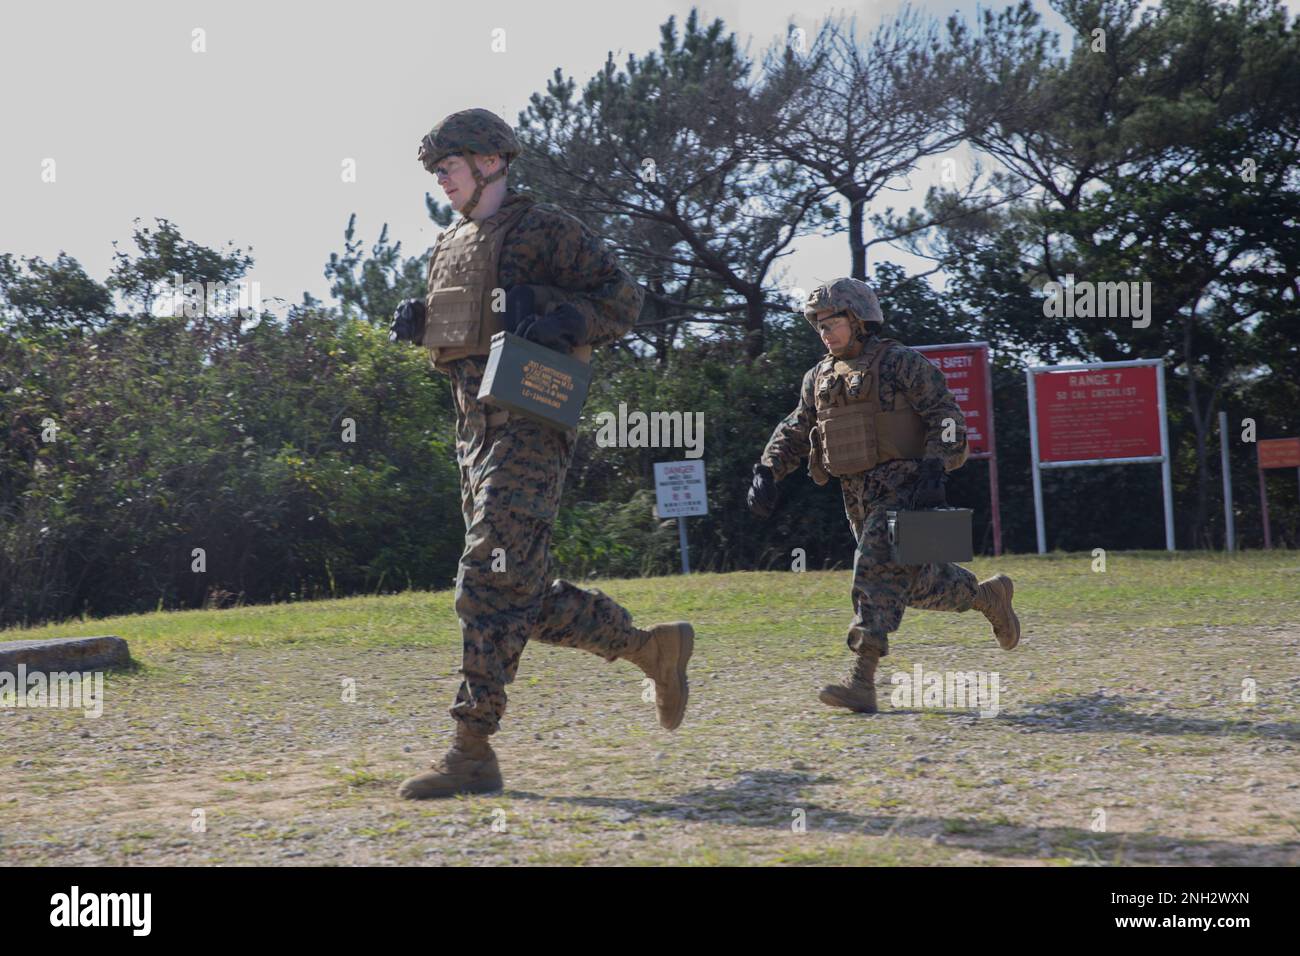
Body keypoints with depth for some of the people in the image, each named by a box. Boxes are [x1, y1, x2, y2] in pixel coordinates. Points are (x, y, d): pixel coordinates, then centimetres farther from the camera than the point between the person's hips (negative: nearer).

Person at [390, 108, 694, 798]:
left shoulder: (542, 229, -2)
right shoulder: (449, 247, 21)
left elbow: (623, 297, -4)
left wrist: (559, 323, -20)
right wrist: (416, 323, 10)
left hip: (529, 426, -9)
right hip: (476, 429, 9)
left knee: (490, 581, -14)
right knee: (523, 594, 8)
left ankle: (473, 754, -10)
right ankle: (654, 647, 24)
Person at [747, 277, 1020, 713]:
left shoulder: (901, 363, -4)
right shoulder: (820, 378, 16)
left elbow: (947, 416, -9)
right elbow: (794, 431, 18)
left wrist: (934, 468, -22)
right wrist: (766, 471, 3)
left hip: (902, 488, -7)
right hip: (858, 497, 7)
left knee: (877, 569, -20)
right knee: (915, 583, 11)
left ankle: (862, 682, -21)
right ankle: (988, 594, 37)